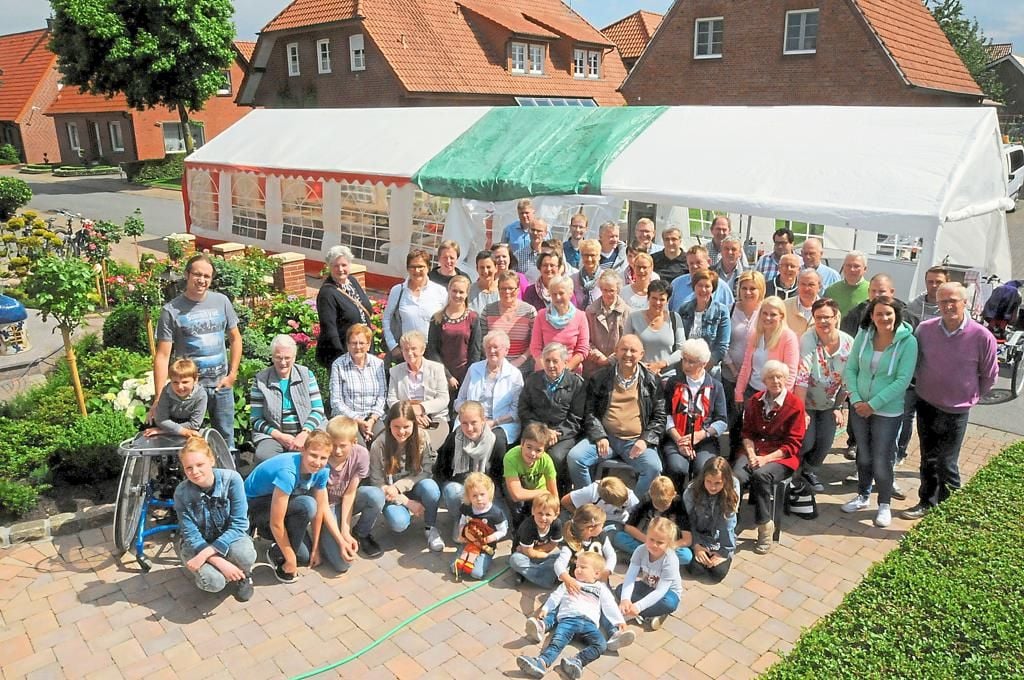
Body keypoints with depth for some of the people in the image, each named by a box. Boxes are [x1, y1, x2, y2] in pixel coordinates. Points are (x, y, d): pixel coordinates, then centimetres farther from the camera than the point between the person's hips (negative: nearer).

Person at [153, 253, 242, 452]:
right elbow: (163, 355, -10)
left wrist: (232, 374, 0)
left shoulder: (221, 302, 0)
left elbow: (235, 338, 8)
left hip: (221, 384, 2)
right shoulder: (171, 311, -9)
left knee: (226, 438, 14)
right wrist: (160, 397, -15)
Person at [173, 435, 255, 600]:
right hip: (197, 543, 1)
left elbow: (239, 524, -22)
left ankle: (243, 575, 2)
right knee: (213, 582, -28)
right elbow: (191, 536, -17)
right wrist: (220, 562, -30)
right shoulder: (182, 492, -20)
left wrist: (205, 554, -31)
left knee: (245, 555, -35)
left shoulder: (232, 479, -24)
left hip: (228, 537, -1)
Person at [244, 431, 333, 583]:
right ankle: (277, 556, -12)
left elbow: (319, 510, -7)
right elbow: (276, 523, -32)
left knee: (305, 557, -3)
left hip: (283, 501, 7)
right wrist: (290, 558, -23)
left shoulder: (322, 471, -15)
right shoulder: (288, 472, -37)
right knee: (307, 505, -32)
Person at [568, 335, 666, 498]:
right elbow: (589, 411, 8)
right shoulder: (600, 378, 10)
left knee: (654, 468, -29)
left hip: (636, 441, -1)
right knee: (574, 457, -23)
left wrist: (645, 440, -7)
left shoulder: (652, 381, 9)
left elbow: (659, 417, 8)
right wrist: (599, 437, -8)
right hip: (605, 437, 1)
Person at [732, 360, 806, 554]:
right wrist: (751, 454, -7)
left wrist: (766, 458, -16)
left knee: (761, 475, -36)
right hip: (754, 451, 3)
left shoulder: (795, 405, -1)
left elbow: (793, 444, -4)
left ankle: (765, 526, -20)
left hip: (781, 456, -3)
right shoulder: (755, 401, 12)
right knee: (736, 476, -30)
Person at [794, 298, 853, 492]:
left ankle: (809, 471, 32)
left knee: (825, 443, 3)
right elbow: (801, 377, -27)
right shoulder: (808, 340, -24)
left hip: (829, 403, 4)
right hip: (806, 402, -4)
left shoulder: (849, 343, -12)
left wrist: (839, 407, 1)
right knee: (806, 442, -9)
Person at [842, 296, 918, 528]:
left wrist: (873, 404, -17)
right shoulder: (863, 336, -5)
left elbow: (903, 380, -17)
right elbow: (850, 369, 1)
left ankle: (884, 505, 24)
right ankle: (863, 496, 37)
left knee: (882, 460, 4)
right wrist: (855, 399, -10)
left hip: (888, 411, -3)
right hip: (859, 407, 3)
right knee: (863, 455, 17)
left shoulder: (908, 341, -14)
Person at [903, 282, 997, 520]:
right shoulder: (925, 329, -9)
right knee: (928, 460, 16)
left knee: (945, 463, 5)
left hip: (956, 412, -3)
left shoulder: (982, 337, -16)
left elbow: (989, 375, -1)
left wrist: (971, 397, 6)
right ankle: (927, 502, 31)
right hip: (926, 405, 3)